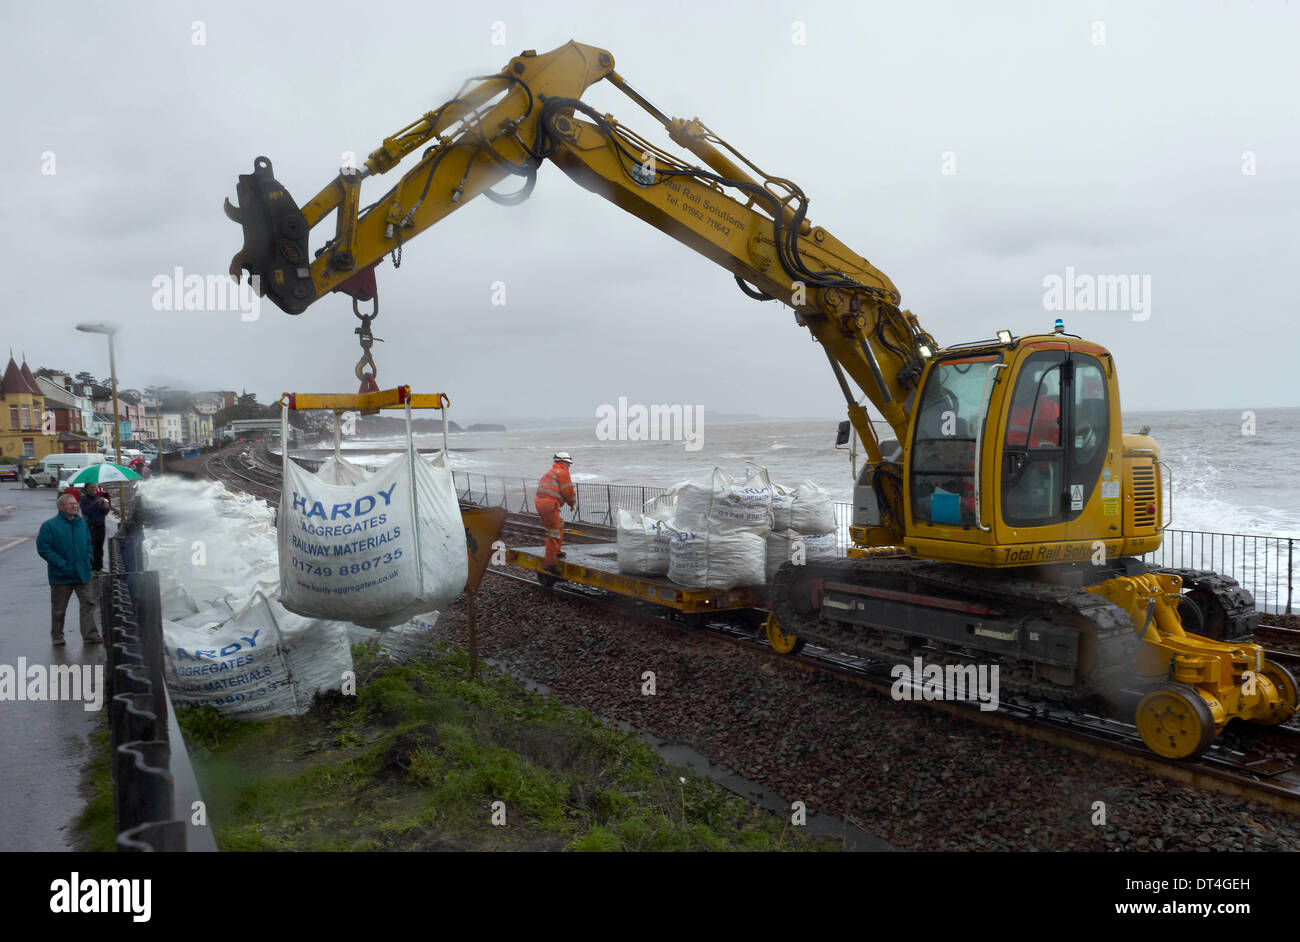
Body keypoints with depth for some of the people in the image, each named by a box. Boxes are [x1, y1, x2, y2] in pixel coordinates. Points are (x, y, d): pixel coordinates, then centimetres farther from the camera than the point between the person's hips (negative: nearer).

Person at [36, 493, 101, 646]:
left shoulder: (82, 523, 8)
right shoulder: (50, 525, -9)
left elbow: (88, 543, 21)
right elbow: (43, 547, -12)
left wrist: (87, 559, 5)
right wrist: (61, 564, -17)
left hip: (82, 574, 4)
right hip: (61, 576, -4)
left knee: (88, 603, -1)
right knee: (58, 608, 10)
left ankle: (90, 635, 1)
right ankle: (57, 636, 26)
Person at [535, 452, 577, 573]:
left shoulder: (549, 473, 26)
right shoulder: (563, 472, -4)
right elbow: (568, 491, -7)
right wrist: (573, 503, 11)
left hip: (539, 503, 9)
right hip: (550, 505, -9)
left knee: (559, 526, 25)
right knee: (553, 533, -4)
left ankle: (556, 552, 34)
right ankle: (550, 562, -3)